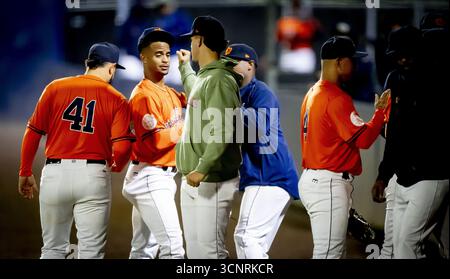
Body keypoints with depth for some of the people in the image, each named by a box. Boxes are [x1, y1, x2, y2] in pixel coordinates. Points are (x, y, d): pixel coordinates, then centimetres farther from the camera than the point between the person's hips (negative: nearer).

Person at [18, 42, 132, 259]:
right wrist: (115, 166, 15)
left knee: (53, 249, 12)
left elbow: (33, 133, 3)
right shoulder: (117, 100, 0)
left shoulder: (55, 88, 5)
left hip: (55, 173, 2)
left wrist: (25, 173, 13)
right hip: (93, 176, -2)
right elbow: (121, 147, -8)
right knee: (91, 252, 2)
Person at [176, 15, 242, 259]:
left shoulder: (220, 81, -15)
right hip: (192, 180, 10)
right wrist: (184, 67, 56)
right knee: (193, 248, 12)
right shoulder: (203, 78, 16)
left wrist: (203, 169, -34)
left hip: (213, 182, -10)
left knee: (210, 250, -12)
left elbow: (222, 134, -25)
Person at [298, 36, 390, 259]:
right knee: (328, 253, -11)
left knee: (335, 250, 15)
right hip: (330, 184, -11)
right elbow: (363, 138, -18)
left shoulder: (313, 94, 15)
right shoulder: (337, 98, -16)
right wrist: (381, 111, -6)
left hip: (311, 179, 11)